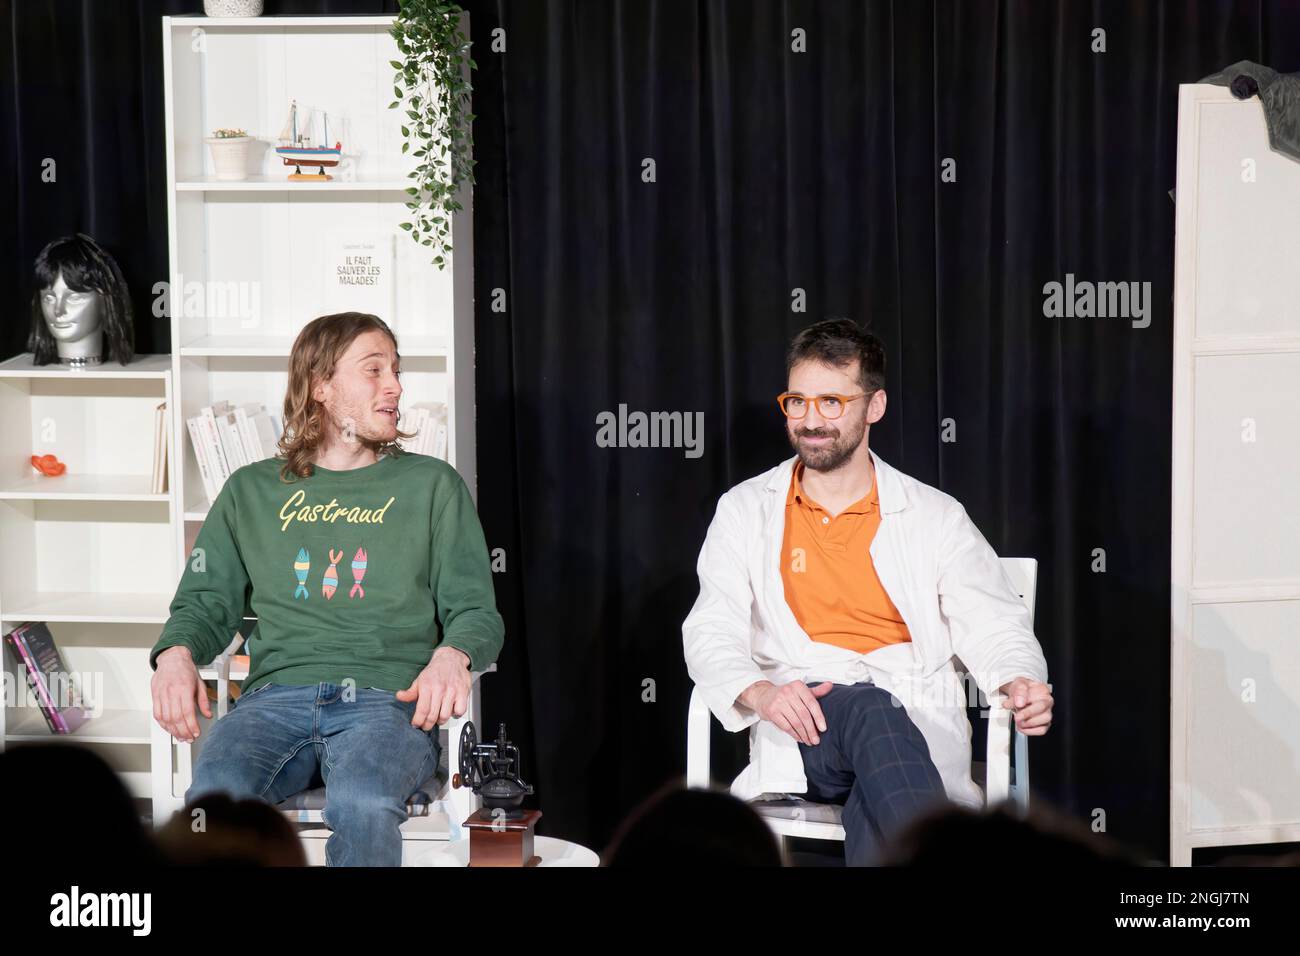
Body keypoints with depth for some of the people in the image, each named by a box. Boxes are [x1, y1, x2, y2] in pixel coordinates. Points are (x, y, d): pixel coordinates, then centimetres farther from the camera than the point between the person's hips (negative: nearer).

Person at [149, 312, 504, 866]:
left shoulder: (432, 485, 19)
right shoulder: (251, 492, 23)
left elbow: (475, 611, 13)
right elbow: (206, 603, 20)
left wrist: (451, 655, -11)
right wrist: (177, 653, -5)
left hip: (388, 697, -1)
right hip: (277, 694, 1)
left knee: (364, 806, -38)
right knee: (214, 801, -35)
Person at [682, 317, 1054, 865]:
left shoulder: (935, 516, 15)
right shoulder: (745, 511, 15)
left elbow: (993, 627, 10)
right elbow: (711, 636, 5)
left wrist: (1019, 686, -15)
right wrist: (760, 693, -18)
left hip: (918, 727, 1)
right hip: (801, 731, -1)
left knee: (875, 814, -37)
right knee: (872, 709, -38)